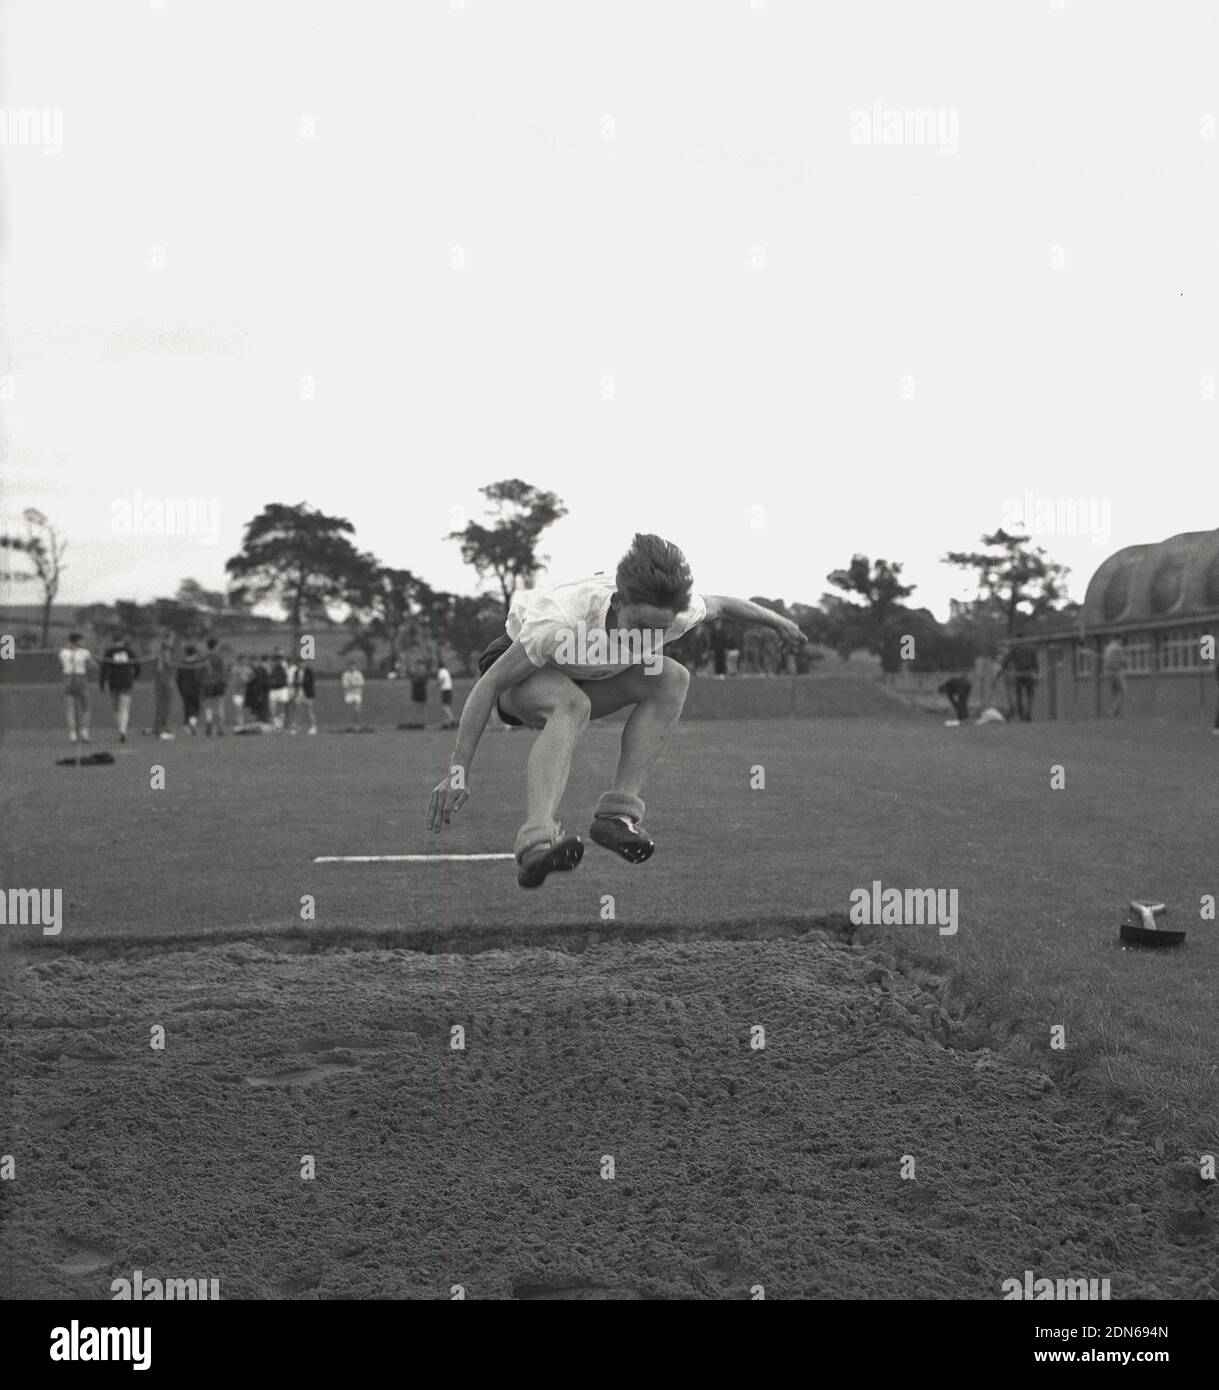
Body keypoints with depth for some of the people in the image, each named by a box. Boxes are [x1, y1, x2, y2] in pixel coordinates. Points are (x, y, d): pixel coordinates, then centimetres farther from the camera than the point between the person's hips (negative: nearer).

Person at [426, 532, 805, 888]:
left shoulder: (677, 612, -27)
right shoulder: (561, 621, -41)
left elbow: (720, 604, -2)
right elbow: (488, 685, -32)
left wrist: (776, 620, 16)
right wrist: (458, 771, -30)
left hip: (582, 679, 6)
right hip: (520, 674, -6)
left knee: (672, 678, -19)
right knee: (571, 704, -39)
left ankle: (617, 813, -21)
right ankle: (537, 842, -54)